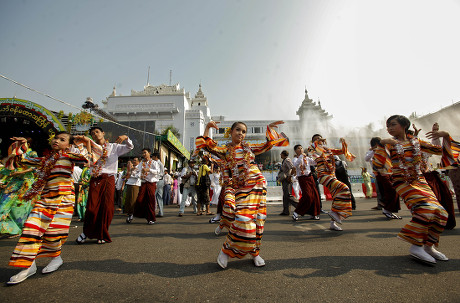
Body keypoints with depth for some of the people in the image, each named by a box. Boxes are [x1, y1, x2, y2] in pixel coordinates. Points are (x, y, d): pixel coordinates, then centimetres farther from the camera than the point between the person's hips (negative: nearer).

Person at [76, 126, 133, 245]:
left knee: (106, 207, 0)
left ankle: (102, 235, 16)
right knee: (92, 207, -3)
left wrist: (126, 138, -19)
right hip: (95, 180, 2)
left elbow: (130, 147, -1)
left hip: (108, 179, -1)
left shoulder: (114, 147, 10)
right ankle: (86, 232, 20)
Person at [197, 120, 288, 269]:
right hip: (238, 188, -3)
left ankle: (255, 252, 24)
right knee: (243, 220, -13)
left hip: (257, 185, 3)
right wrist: (207, 127, -8)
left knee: (256, 220, 5)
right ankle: (226, 251, 9)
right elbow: (207, 145, -5)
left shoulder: (249, 147, 13)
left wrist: (270, 128, 19)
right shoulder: (225, 149, 6)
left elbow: (268, 144, 22)